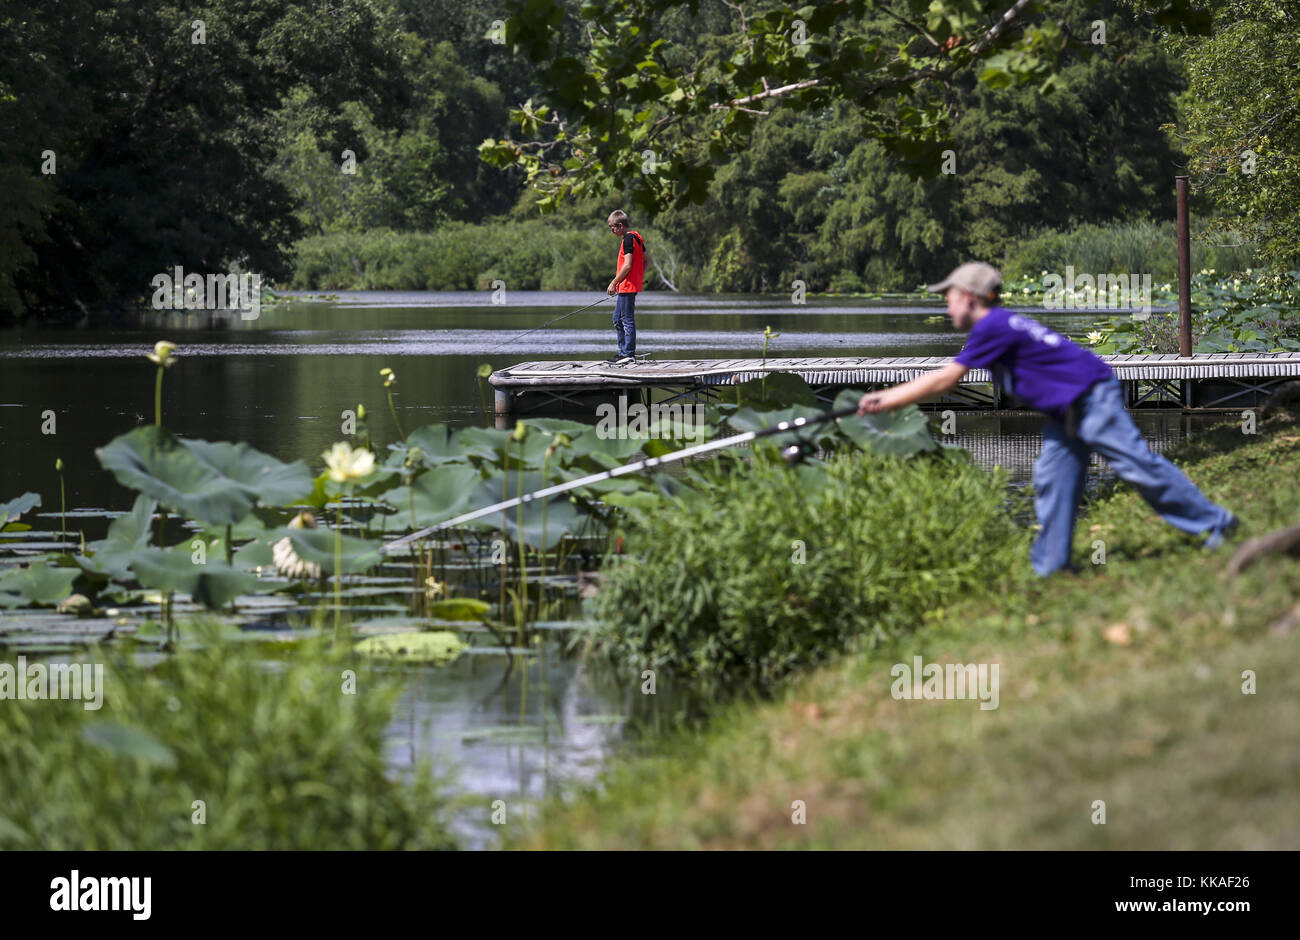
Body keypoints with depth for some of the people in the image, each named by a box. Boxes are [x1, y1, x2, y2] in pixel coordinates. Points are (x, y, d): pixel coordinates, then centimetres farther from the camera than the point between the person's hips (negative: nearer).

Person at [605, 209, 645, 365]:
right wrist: (640, 278, 21)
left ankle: (629, 354, -5)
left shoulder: (628, 239, -16)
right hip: (633, 285, 10)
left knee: (627, 320, -7)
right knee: (618, 319, 16)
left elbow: (627, 266, -21)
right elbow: (646, 261, 19)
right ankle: (623, 352, 19)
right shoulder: (637, 238, 14)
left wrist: (614, 283, -15)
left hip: (627, 287, -10)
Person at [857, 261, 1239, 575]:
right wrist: (885, 396, 18)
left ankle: (1214, 522, 0)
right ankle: (1050, 566, 8)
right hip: (1068, 412, 11)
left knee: (1137, 466, -8)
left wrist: (885, 402, -9)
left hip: (1092, 398, -11)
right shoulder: (996, 327, 14)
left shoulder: (993, 327, -17)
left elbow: (944, 381, -15)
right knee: (1052, 479, 7)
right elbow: (942, 380, 22)